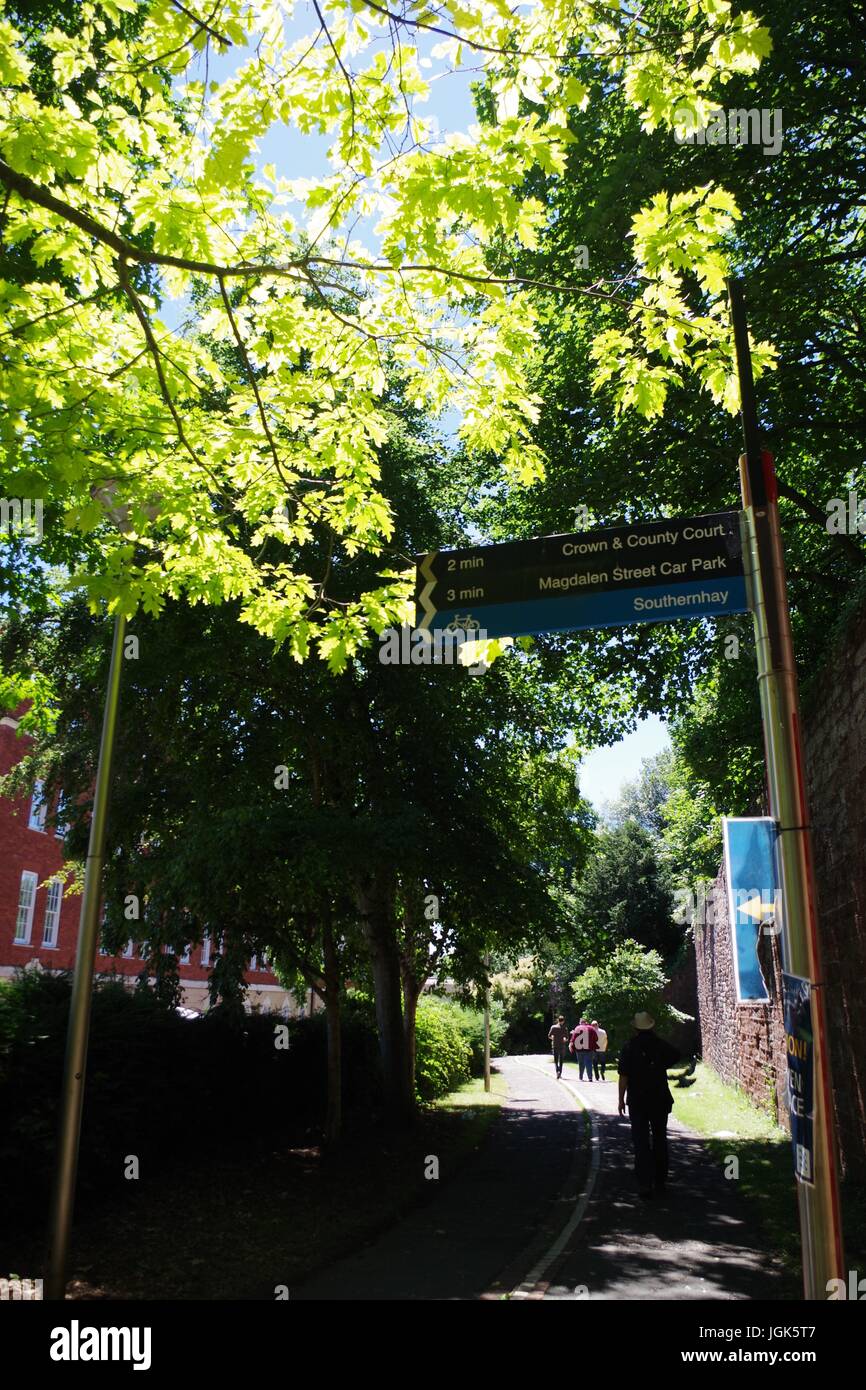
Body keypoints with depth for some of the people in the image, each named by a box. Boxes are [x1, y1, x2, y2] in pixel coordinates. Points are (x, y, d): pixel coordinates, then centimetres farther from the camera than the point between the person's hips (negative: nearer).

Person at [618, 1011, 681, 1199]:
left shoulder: (629, 1047, -8)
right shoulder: (661, 1045, -4)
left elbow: (624, 1076, -10)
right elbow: (676, 1055, 14)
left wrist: (621, 1099, -2)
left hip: (637, 1101, -2)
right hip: (660, 1100, 2)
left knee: (641, 1142, 1)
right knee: (659, 1140, 14)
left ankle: (645, 1184, -5)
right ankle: (660, 1181, 21)